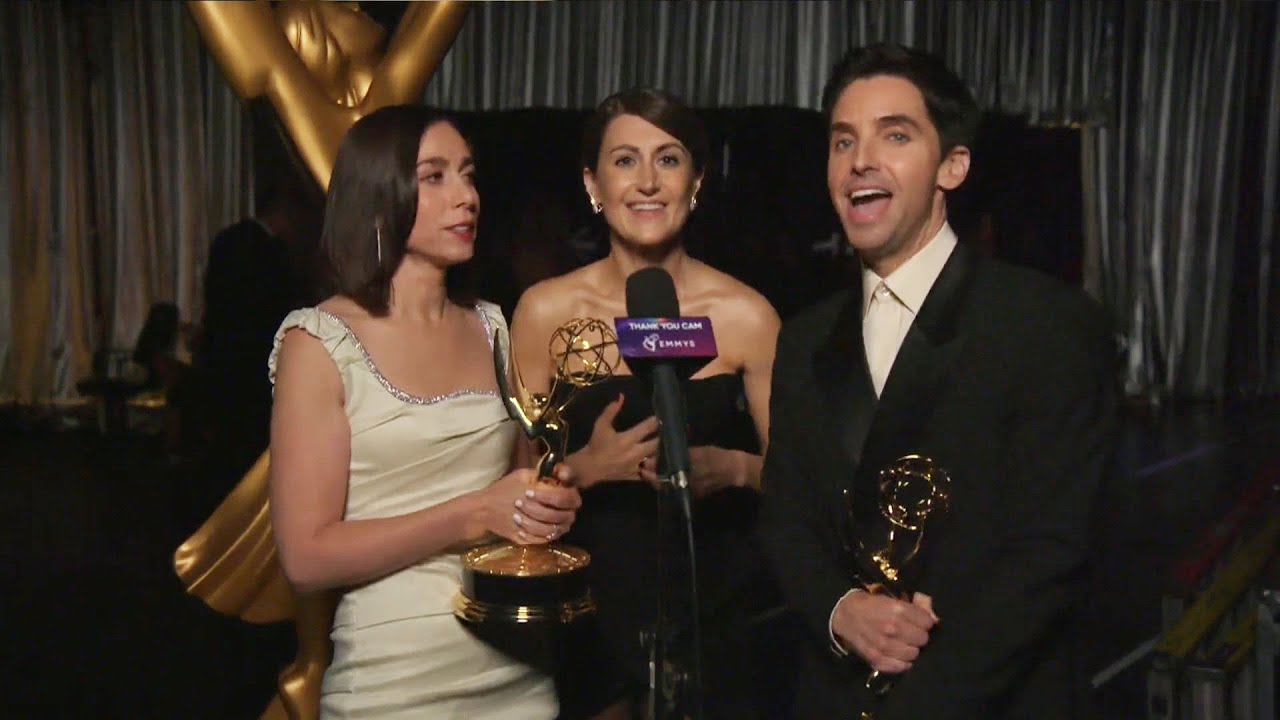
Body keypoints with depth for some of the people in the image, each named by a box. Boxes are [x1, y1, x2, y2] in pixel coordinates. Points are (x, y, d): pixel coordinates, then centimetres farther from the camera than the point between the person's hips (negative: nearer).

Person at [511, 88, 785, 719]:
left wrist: (734, 468, -19)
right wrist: (589, 466, -17)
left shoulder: (745, 316, -7)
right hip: (591, 614, 1)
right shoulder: (545, 311, -4)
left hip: (713, 614, 0)